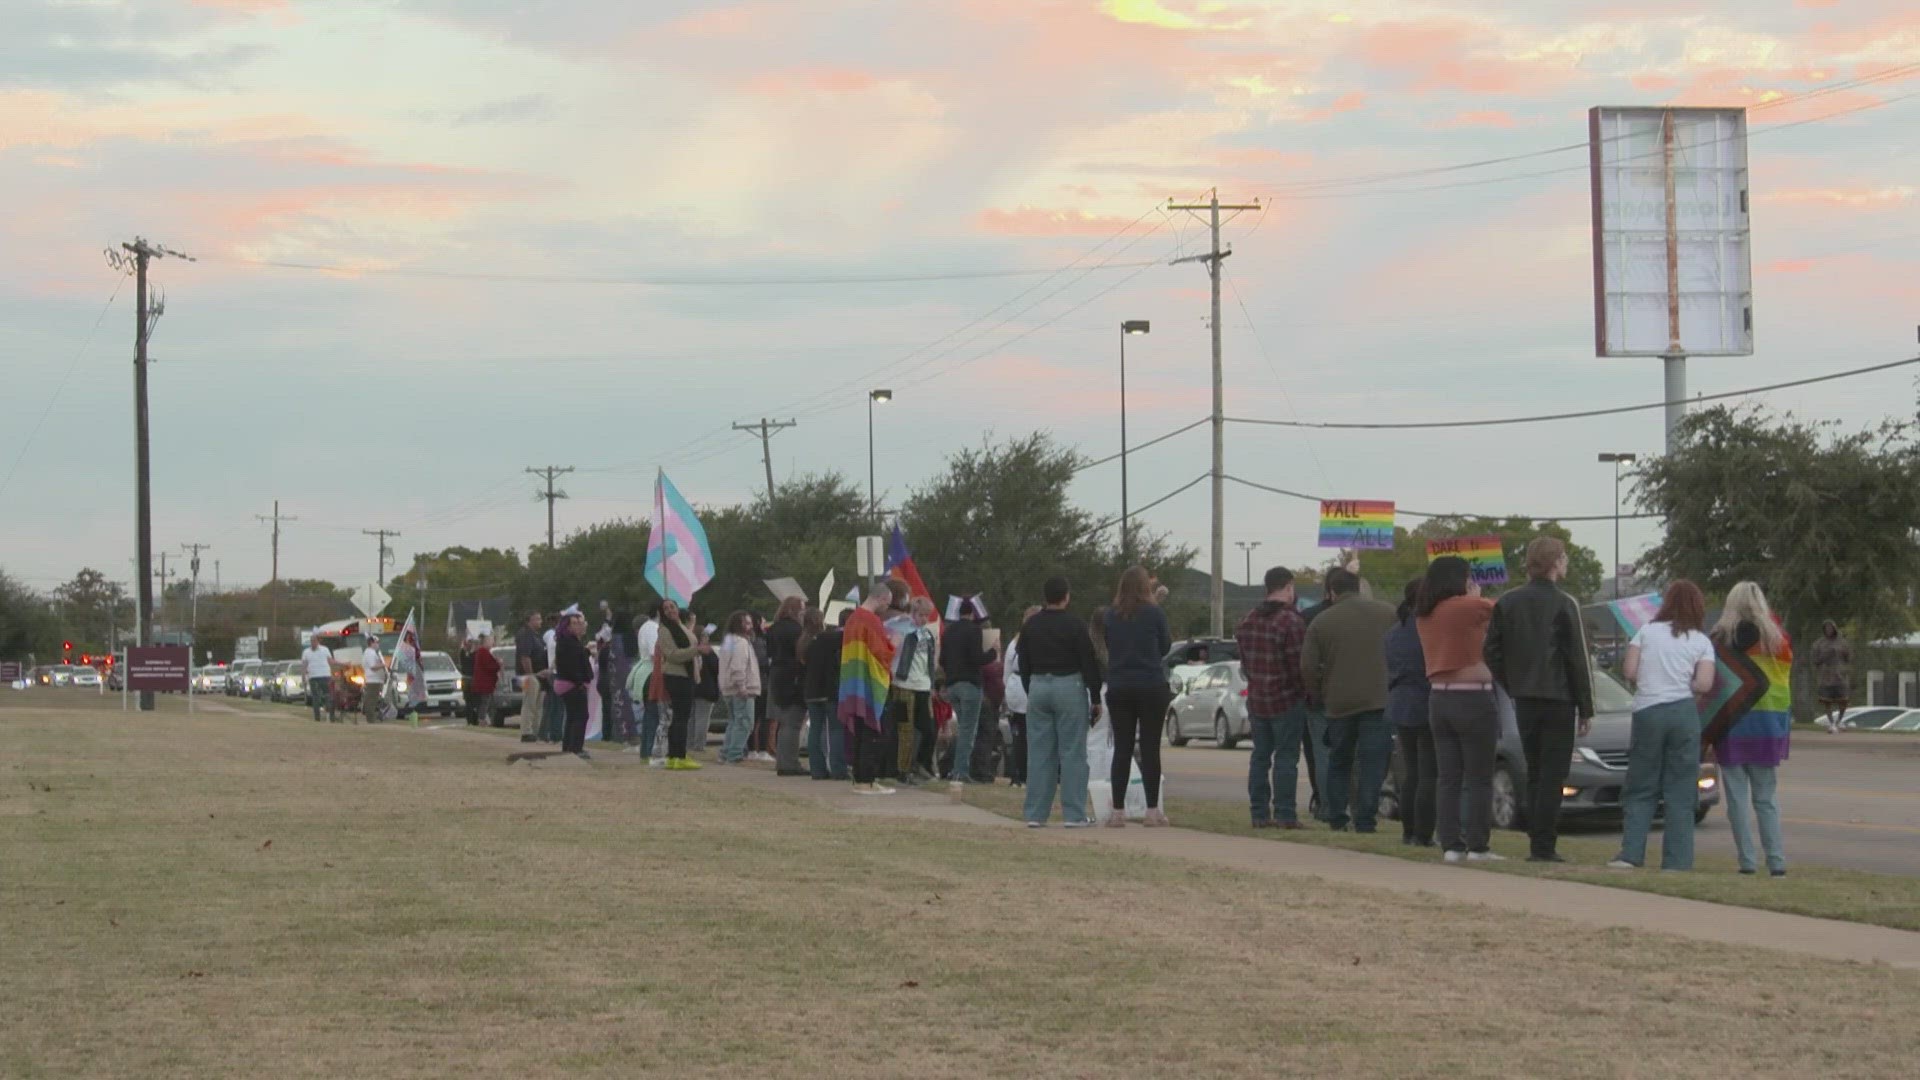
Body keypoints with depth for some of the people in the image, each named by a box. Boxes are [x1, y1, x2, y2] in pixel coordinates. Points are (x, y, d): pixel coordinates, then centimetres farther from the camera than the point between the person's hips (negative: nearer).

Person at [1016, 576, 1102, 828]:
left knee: (1039, 752, 6)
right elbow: (1089, 664, -8)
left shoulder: (1031, 626, 7)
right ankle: (1074, 814, -4)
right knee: (1072, 752, -2)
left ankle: (1035, 814, 5)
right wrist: (1095, 699, -1)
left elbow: (1023, 665, 12)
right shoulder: (1075, 626, -9)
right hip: (1069, 688, -5)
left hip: (1038, 687, 5)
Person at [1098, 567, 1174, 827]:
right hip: (1150, 687, -3)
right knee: (1150, 748, 1)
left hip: (1118, 688, 3)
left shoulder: (1109, 616, 2)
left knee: (1122, 748, 5)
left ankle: (1118, 811, 2)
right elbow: (1165, 647, 3)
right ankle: (1152, 810, 1)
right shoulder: (1154, 614, -8)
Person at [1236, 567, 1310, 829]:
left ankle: (1260, 814, 12)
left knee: (1260, 756, 11)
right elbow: (1298, 664, -15)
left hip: (1256, 698, 7)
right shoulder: (1291, 621, -16)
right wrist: (1304, 690, -1)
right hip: (1286, 699, -7)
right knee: (1286, 757, -4)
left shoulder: (1249, 620, 8)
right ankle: (1285, 815, -6)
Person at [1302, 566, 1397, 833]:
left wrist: (1320, 693, 11)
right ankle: (1364, 821, -6)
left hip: (1339, 703, 1)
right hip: (1379, 700, -1)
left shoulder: (1321, 623, 0)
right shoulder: (1388, 613, 2)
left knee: (1338, 762, 16)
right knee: (1373, 762, 0)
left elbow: (1307, 667, -5)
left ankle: (1336, 819, 16)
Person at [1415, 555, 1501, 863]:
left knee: (1447, 778, 7)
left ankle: (1451, 845, 6)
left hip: (1439, 699, 7)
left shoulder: (1423, 616, 9)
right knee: (1478, 779, -2)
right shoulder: (1470, 607, -11)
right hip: (1472, 699, -7)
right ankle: (1477, 846, -2)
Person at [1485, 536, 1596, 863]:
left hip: (1523, 701, 5)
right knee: (1552, 775, -3)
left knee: (1534, 774, 14)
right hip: (1557, 700, -5)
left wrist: (1513, 688, 15)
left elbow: (1492, 653, 6)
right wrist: (1586, 709, -3)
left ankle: (1536, 844, 13)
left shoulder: (1507, 603, 6)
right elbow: (1578, 659, -9)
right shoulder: (1563, 604, -9)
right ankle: (1544, 847, -6)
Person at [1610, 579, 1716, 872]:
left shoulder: (1647, 631, 6)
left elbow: (1630, 671, 0)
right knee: (1680, 793, 4)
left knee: (1641, 788, 8)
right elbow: (1704, 684, -5)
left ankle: (1631, 854, -4)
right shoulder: (1702, 641, 4)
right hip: (1683, 712, -1)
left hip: (1647, 712, 1)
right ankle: (1677, 861, -1)